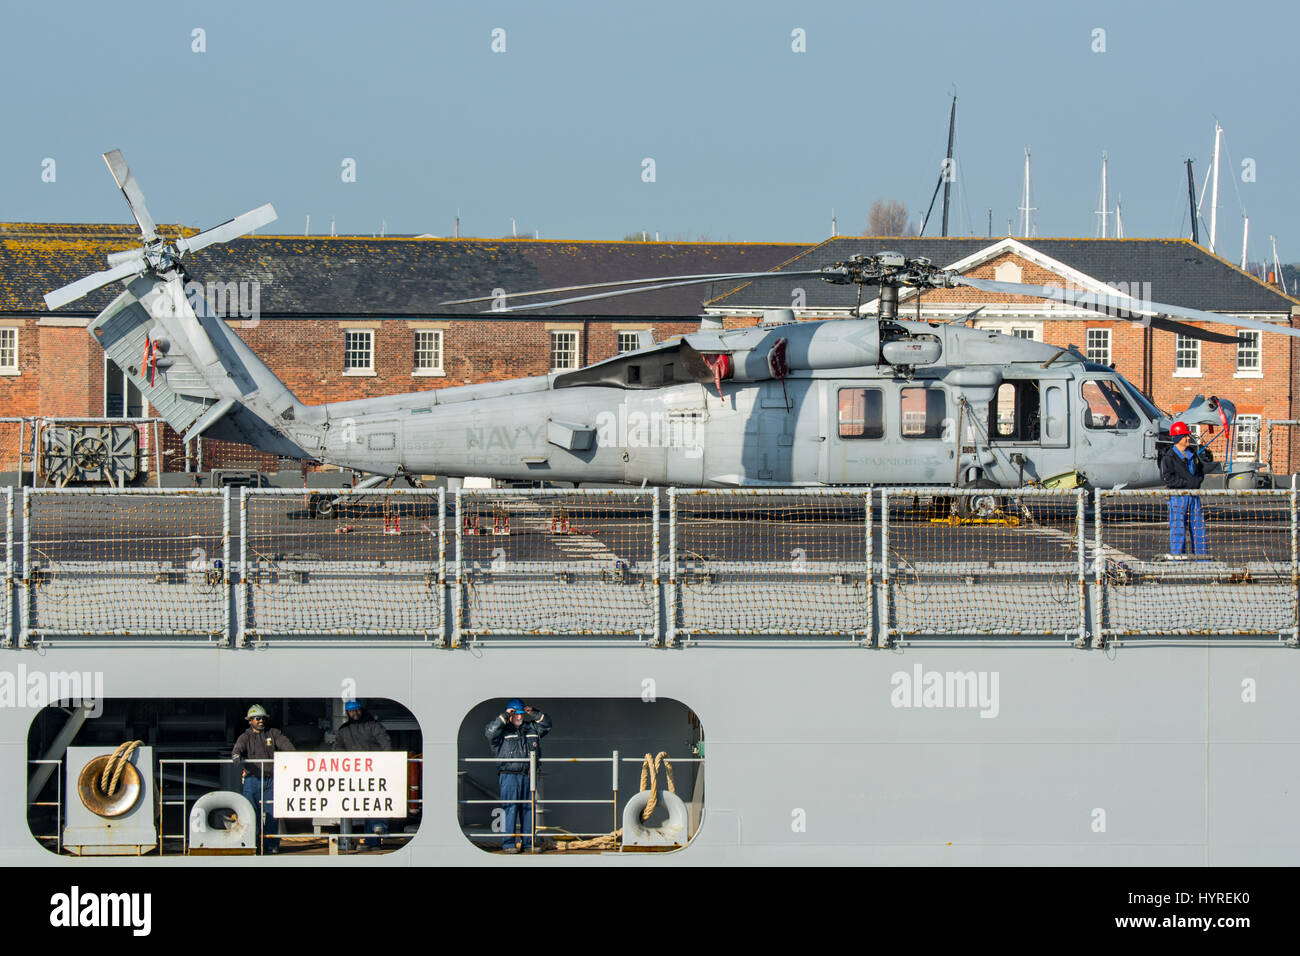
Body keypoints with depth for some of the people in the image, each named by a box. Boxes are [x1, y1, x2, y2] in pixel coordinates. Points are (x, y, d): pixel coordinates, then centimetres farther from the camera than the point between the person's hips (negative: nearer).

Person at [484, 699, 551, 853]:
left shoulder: (531, 728, 16)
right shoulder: (502, 730, 2)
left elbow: (546, 725, 22)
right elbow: (489, 732, -14)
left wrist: (533, 714, 8)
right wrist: (504, 717, -12)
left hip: (528, 776, 5)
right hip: (509, 775, -5)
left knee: (528, 808, 7)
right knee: (510, 808, -9)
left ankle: (528, 842, 13)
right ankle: (508, 843, -9)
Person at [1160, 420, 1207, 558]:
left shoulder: (1192, 454, 14)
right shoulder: (1169, 457, -7)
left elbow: (1201, 471, 22)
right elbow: (1167, 478, -14)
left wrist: (1198, 480, -1)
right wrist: (1187, 483, -18)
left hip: (1193, 494, 6)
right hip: (1178, 495, -6)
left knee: (1198, 524, 7)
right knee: (1178, 526, -5)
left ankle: (1200, 552, 15)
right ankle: (1176, 553, 1)